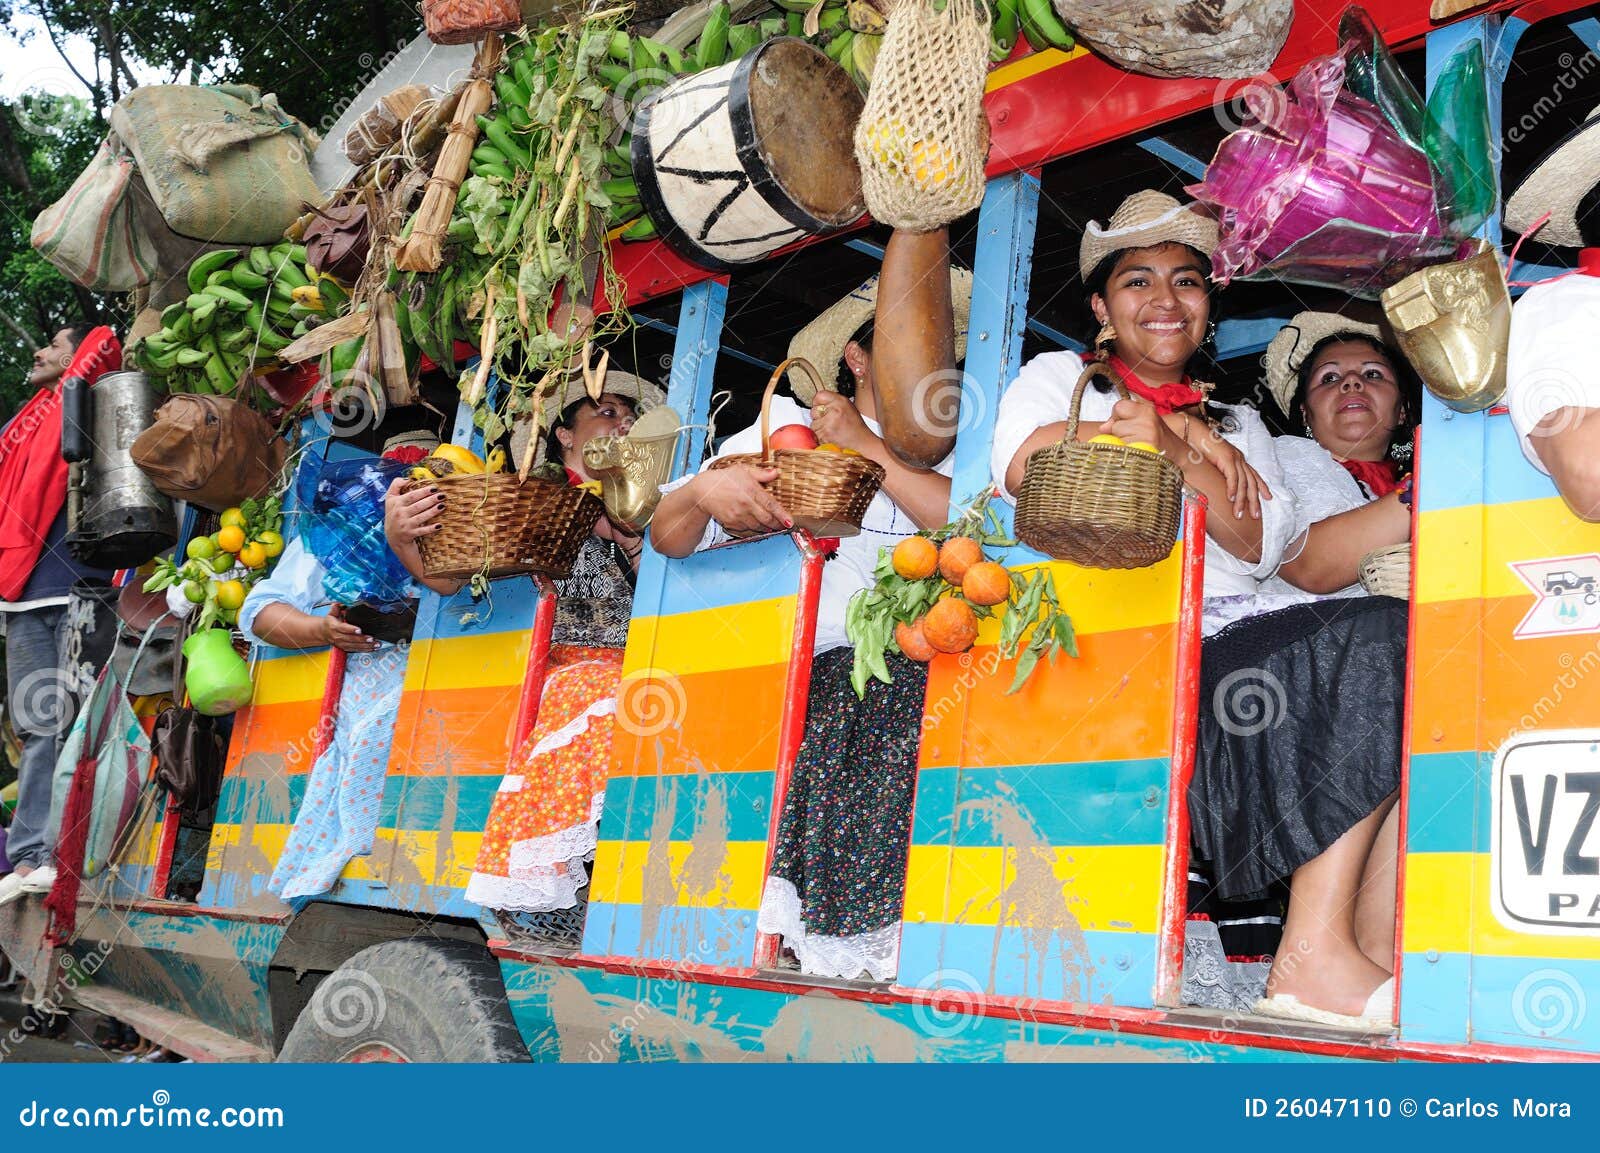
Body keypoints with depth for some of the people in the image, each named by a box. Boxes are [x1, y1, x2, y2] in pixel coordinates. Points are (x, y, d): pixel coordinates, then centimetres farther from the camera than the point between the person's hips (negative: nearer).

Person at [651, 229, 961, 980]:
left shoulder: (953, 445, 16)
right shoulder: (787, 428, 16)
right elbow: (666, 538, 11)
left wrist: (869, 449, -4)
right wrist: (705, 490, -10)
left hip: (908, 672, -1)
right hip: (799, 664, 1)